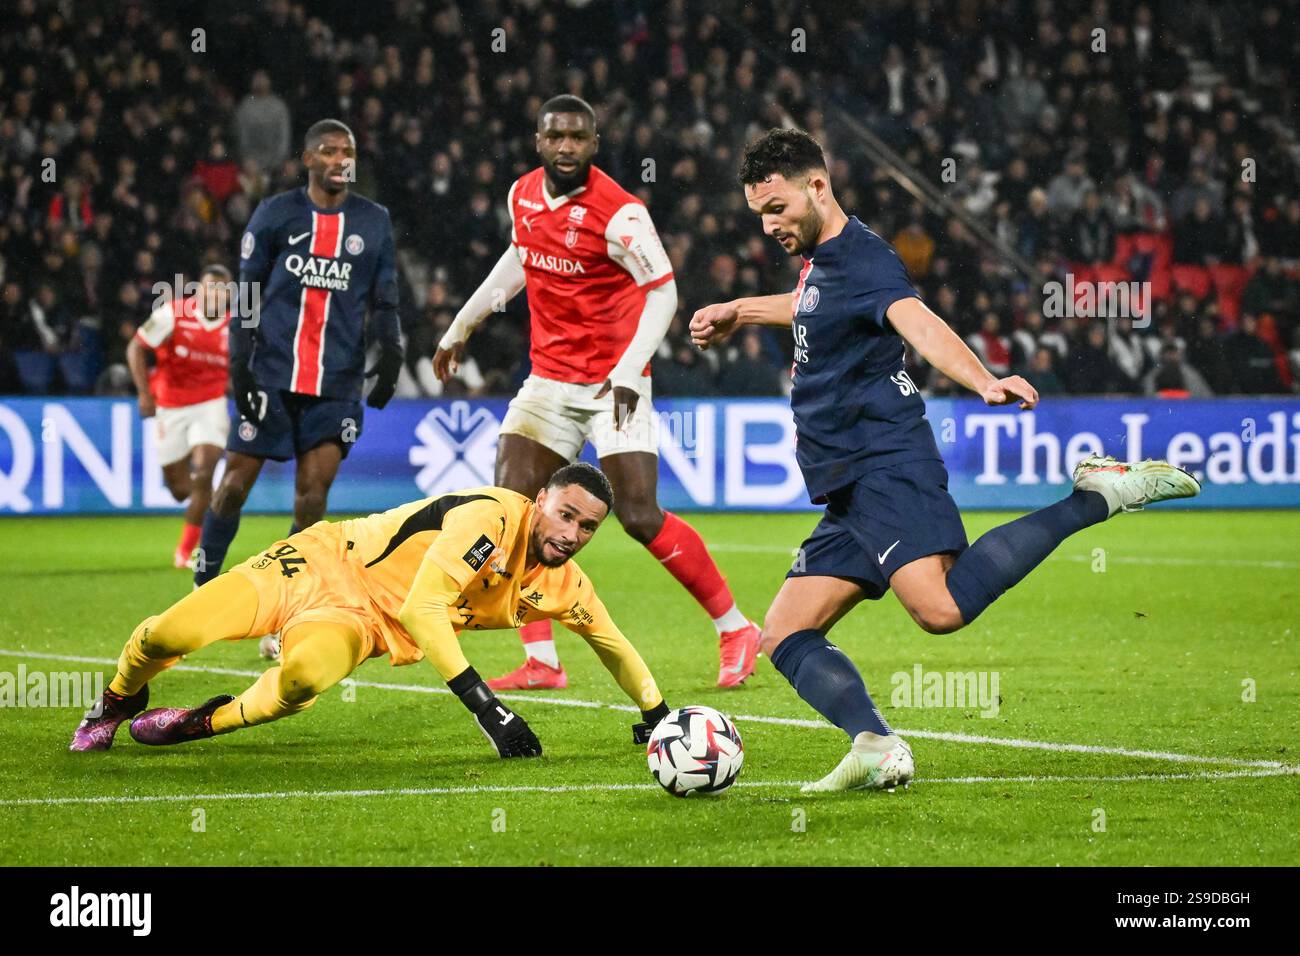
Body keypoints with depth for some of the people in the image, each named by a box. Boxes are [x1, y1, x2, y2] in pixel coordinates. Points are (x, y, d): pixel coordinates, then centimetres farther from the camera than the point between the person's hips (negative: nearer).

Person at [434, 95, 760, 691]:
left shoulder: (619, 213, -16)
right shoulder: (523, 195, 5)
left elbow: (662, 292, -14)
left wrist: (630, 372, -25)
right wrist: (461, 328, 29)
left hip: (612, 386, -6)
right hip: (549, 380, 6)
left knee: (640, 517, -12)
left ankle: (736, 630, 5)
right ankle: (541, 663, 0)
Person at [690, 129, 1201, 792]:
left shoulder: (861, 259, -11)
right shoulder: (819, 259, 19)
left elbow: (919, 324, -31)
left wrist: (983, 382, -49)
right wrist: (739, 311, 54)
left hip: (887, 470, -10)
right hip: (852, 490, 10)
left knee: (942, 607, -32)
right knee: (785, 638, 5)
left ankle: (1098, 494, -19)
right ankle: (876, 748, -14)